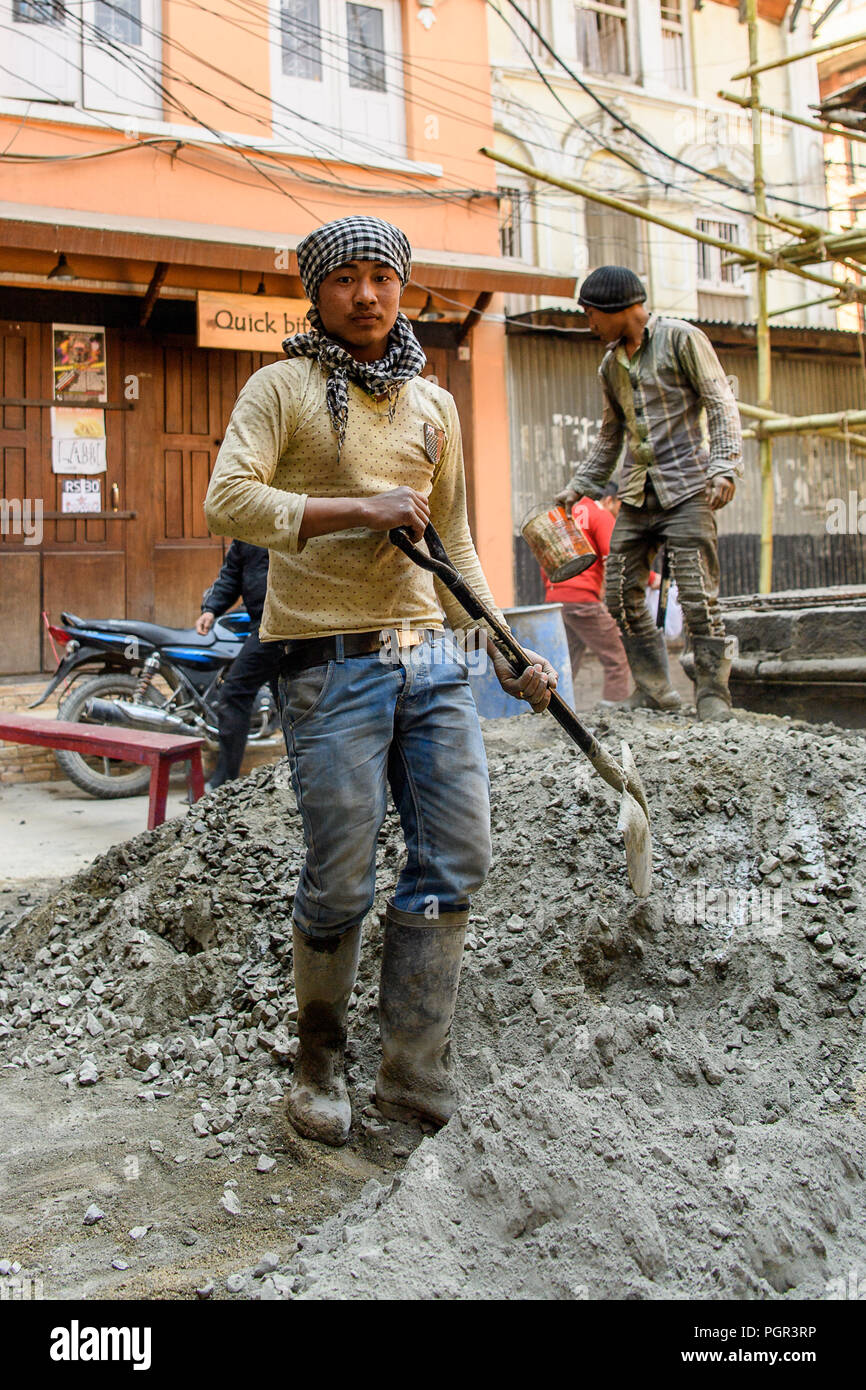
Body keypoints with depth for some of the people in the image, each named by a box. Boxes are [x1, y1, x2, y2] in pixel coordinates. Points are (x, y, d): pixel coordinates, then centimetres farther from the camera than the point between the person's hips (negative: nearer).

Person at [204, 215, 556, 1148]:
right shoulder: (282, 387, 2)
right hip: (330, 666, -5)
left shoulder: (433, 404, 17)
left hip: (431, 657, 6)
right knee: (340, 885, -1)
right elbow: (228, 501, -12)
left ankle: (414, 1078, 17)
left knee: (456, 860, 3)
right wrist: (361, 508, -16)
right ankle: (318, 1066, 25)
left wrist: (507, 657, 16)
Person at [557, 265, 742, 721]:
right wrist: (580, 485, 22)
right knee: (621, 593, 2)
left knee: (698, 598, -11)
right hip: (637, 495, 7)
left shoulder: (681, 339, -1)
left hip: (686, 490, -7)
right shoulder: (610, 364, 17)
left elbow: (721, 405, -6)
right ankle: (654, 688, 13)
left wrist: (725, 465, -19)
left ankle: (713, 696, 0)